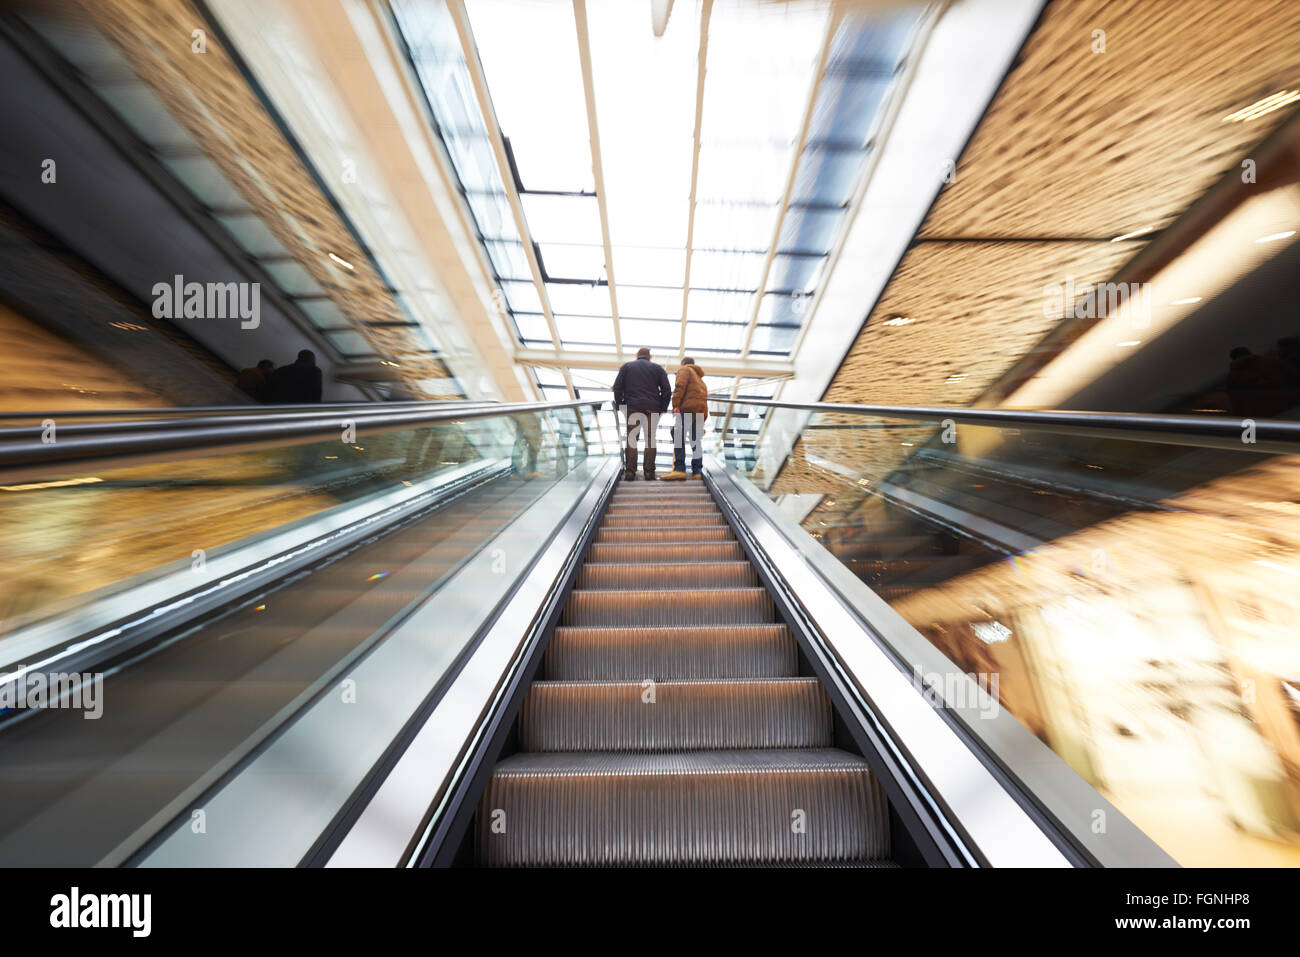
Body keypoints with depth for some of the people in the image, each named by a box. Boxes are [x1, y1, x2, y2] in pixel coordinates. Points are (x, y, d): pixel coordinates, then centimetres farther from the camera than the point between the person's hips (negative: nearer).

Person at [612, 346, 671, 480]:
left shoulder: (627, 366, 14)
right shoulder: (657, 368, 13)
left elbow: (617, 387, 6)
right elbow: (667, 390, 5)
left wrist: (619, 405, 9)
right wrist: (663, 408, 7)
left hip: (632, 407, 0)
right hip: (652, 409, 0)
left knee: (631, 438, 1)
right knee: (650, 438, 2)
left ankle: (629, 472, -4)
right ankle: (649, 473, -2)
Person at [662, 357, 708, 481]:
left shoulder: (684, 370, 14)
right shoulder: (700, 377, 36)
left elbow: (680, 386, -7)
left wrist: (675, 404, -16)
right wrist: (702, 426, 26)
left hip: (688, 407, -8)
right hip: (702, 410, 8)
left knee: (678, 436, -17)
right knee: (696, 440, 5)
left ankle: (679, 469, -31)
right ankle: (697, 471, -1)